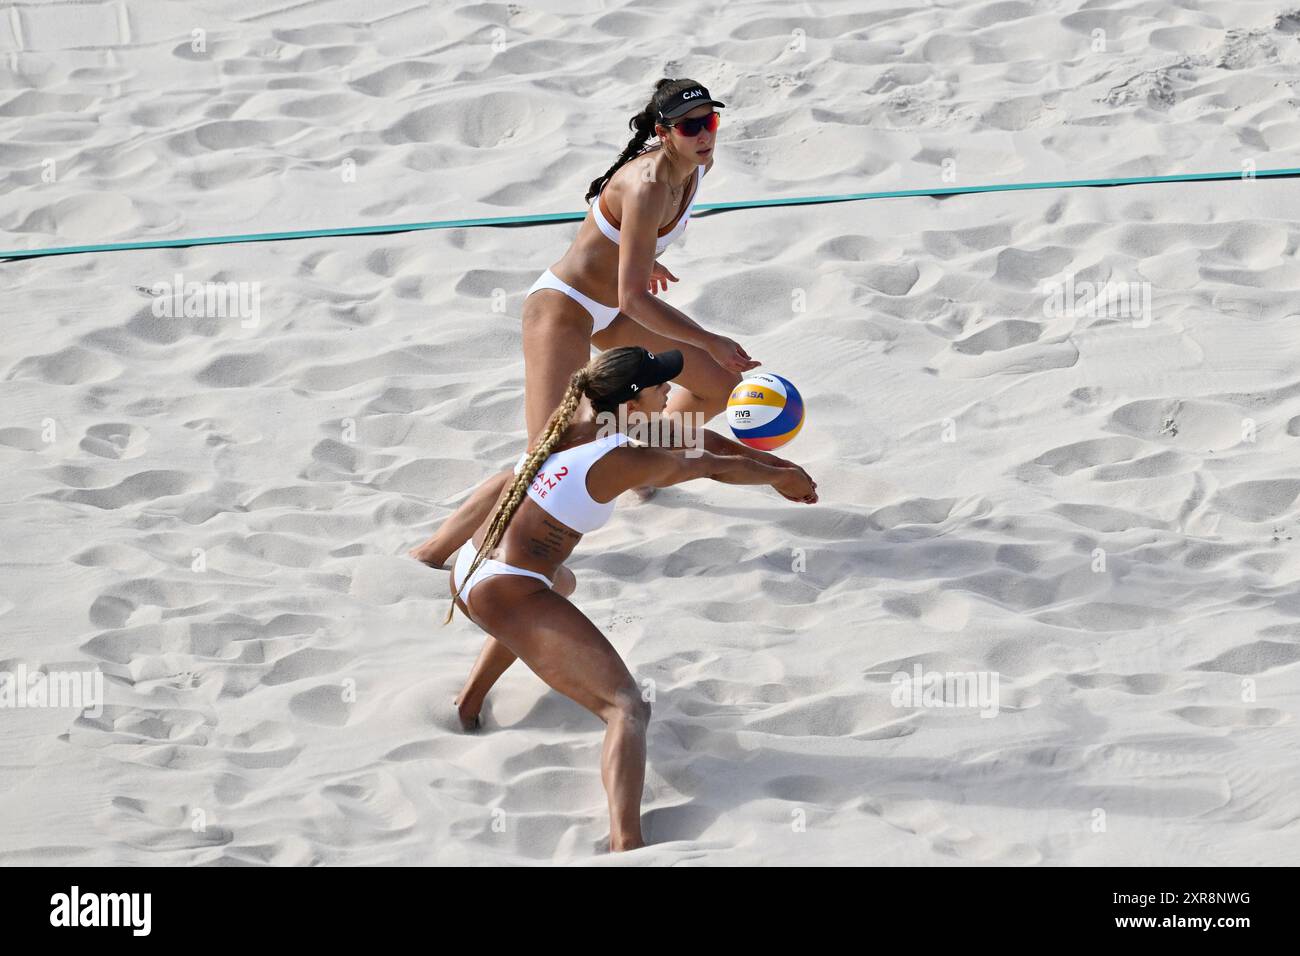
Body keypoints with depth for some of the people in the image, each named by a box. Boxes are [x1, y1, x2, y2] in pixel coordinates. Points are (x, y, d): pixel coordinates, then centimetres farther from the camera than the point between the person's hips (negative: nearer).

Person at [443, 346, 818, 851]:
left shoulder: (568, 420, 8)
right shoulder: (629, 461, -13)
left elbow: (691, 439, 19)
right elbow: (718, 466, 3)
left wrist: (776, 467, 27)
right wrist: (782, 478, 23)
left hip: (465, 575, 9)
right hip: (510, 596, -9)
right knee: (627, 709, -15)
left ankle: (469, 701, 41)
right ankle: (626, 844, -38)